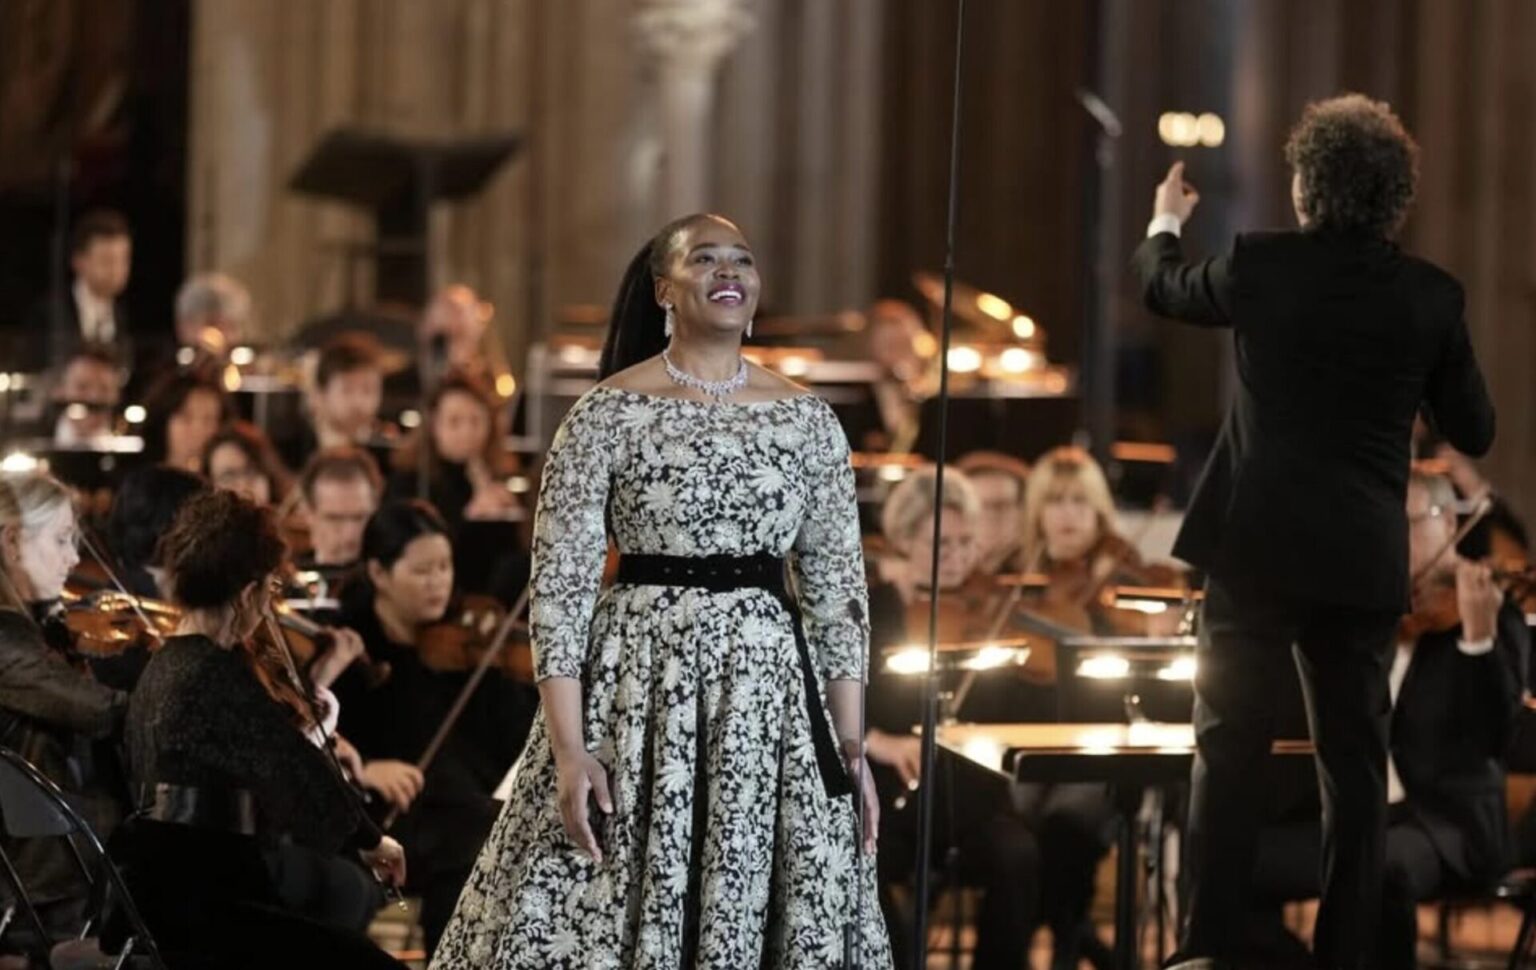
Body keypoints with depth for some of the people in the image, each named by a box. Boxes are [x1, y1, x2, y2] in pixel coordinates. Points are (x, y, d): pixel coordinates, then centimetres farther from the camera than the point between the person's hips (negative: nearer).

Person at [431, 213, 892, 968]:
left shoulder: (807, 420, 7)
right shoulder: (607, 414, -3)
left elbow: (837, 589, 9)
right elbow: (560, 585, -6)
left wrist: (852, 744, 2)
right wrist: (568, 748, -14)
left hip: (770, 699, 3)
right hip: (638, 691, -3)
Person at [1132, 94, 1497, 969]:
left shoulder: (1262, 267, -6)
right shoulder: (1431, 296, -4)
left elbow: (1165, 290, 16)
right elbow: (1474, 432, 6)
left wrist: (1164, 224, 37)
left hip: (1257, 543, -1)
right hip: (1363, 559, 1)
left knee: (1231, 745, 4)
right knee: (1355, 758, 8)